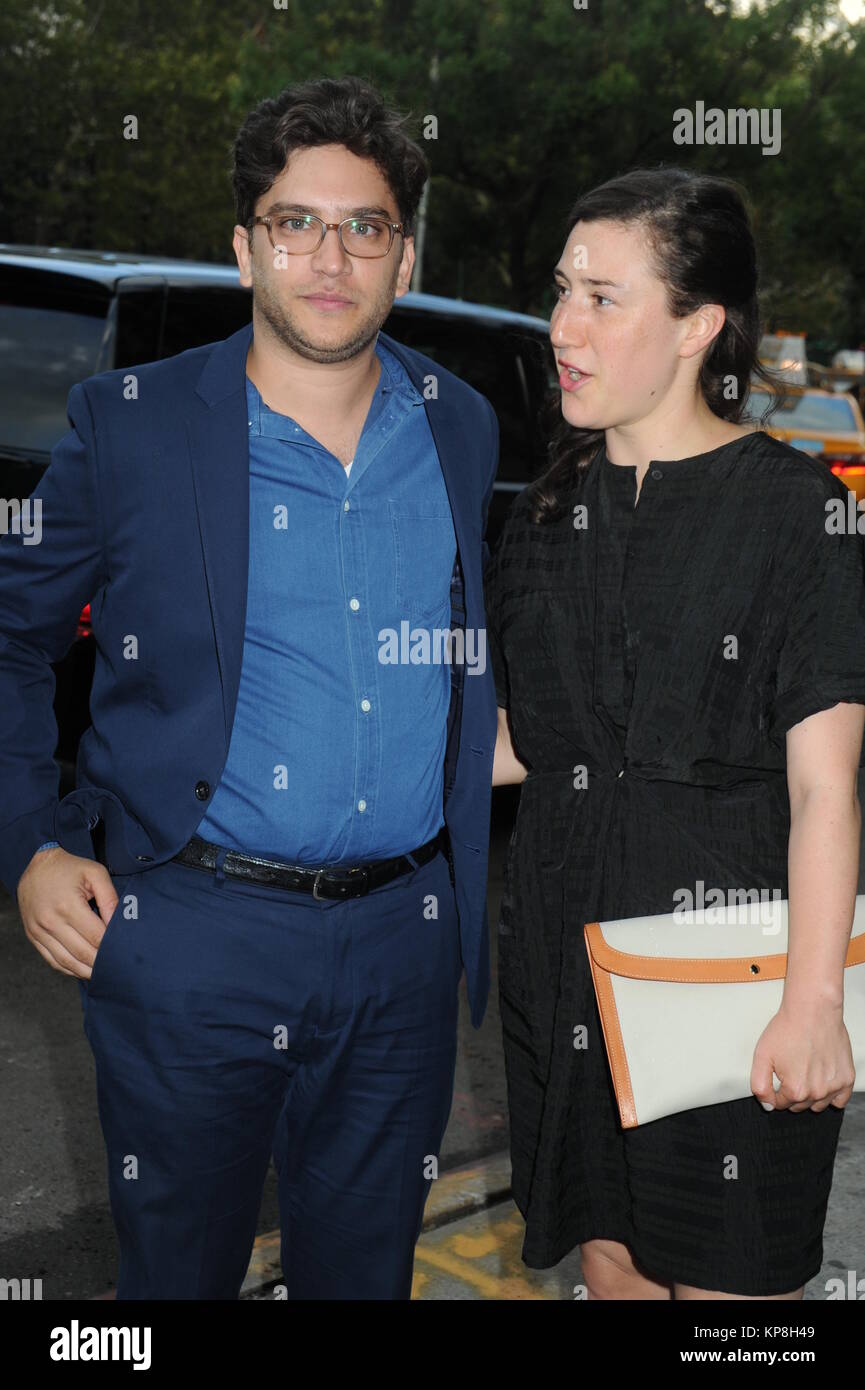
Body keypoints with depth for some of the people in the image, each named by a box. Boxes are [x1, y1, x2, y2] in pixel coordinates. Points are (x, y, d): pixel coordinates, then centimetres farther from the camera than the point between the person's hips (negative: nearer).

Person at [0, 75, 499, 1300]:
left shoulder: (466, 430, 6)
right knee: (177, 1268, 13)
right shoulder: (130, 426, -4)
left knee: (366, 1268, 18)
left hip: (404, 941, 3)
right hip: (191, 939, -2)